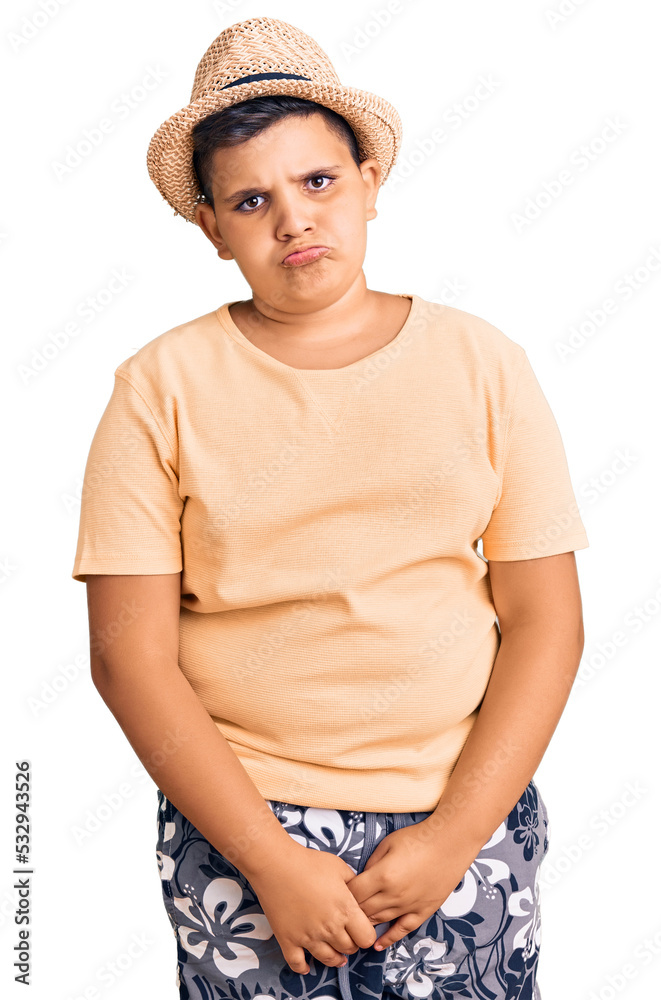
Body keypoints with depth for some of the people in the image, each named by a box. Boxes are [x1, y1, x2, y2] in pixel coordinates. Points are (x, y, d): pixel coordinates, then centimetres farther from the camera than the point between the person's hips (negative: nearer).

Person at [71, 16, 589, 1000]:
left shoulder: (481, 361, 0)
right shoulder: (162, 386, -3)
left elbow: (545, 620, -2)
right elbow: (131, 655, -6)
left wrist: (454, 836, -9)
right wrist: (270, 859, -11)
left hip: (468, 812, 1)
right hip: (236, 820, -1)